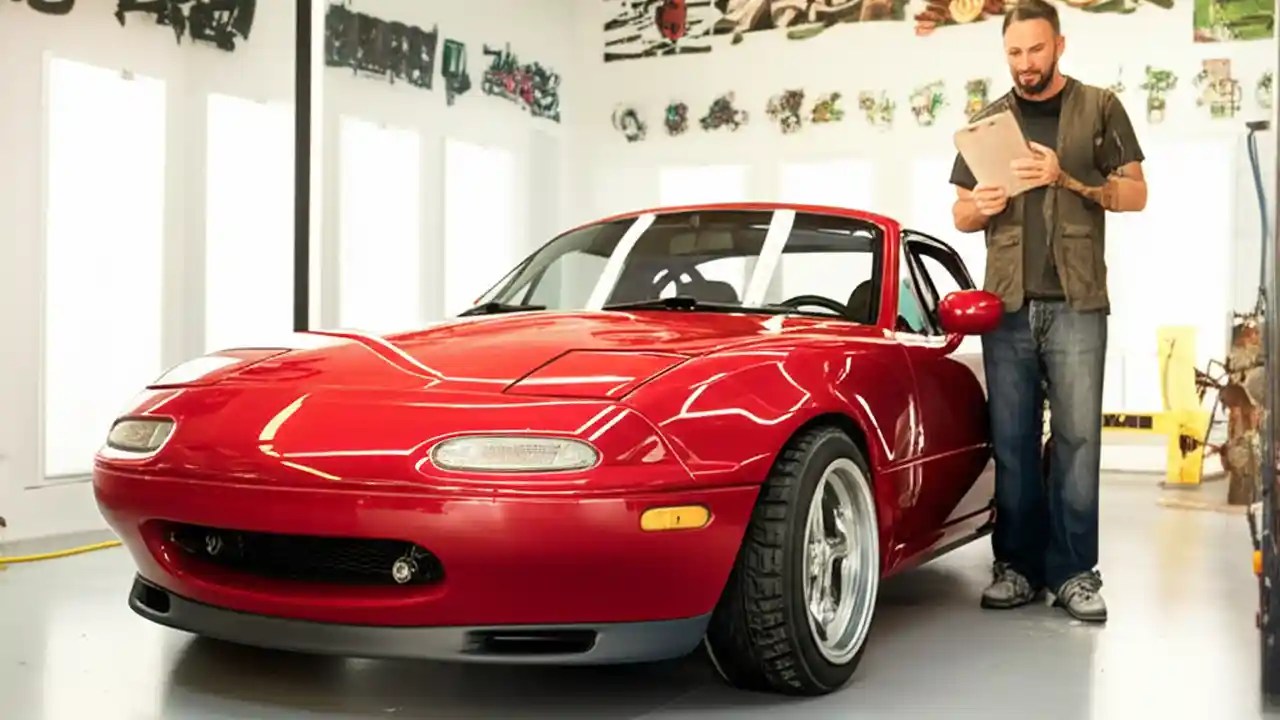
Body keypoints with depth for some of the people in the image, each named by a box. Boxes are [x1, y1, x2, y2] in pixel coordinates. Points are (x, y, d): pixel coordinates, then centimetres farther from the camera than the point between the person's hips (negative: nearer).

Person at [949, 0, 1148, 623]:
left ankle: (1074, 571, 0)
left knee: (1077, 436, -4)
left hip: (1075, 302, -2)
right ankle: (1016, 564, 7)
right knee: (1011, 440, 2)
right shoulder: (988, 120, 15)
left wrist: (1067, 179, -13)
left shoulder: (1099, 108, 8)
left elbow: (1135, 194, 3)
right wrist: (979, 207, -7)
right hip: (1007, 302, 2)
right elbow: (960, 215, 16)